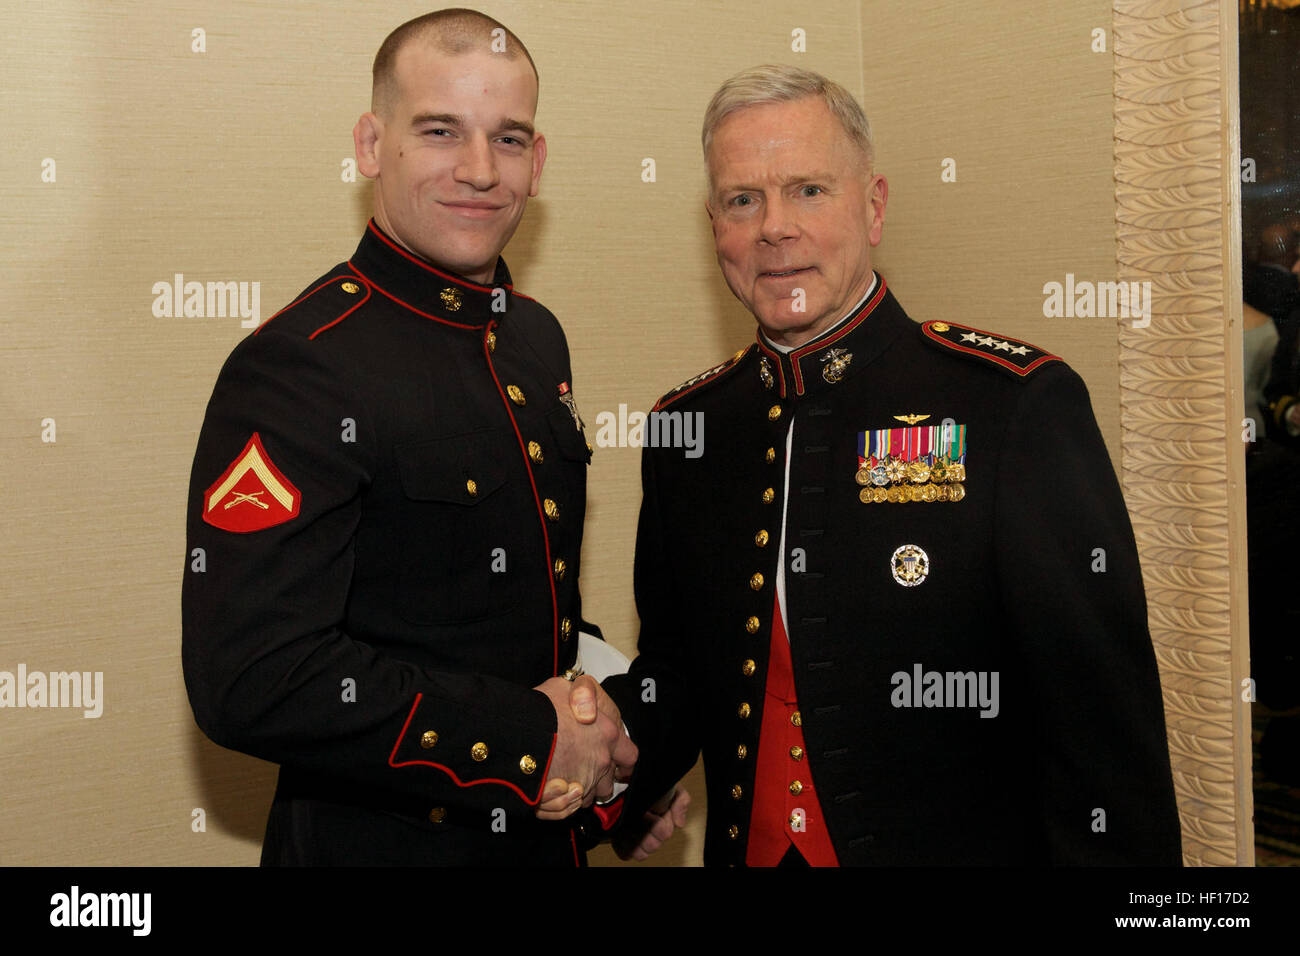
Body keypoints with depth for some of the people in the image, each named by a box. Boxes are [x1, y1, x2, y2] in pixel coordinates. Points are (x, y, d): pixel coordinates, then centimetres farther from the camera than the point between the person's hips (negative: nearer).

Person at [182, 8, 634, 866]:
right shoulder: (295, 368, -21)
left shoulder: (537, 336, 4)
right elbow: (250, 681, -28)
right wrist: (530, 739, -22)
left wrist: (601, 724, -4)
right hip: (377, 841, -7)